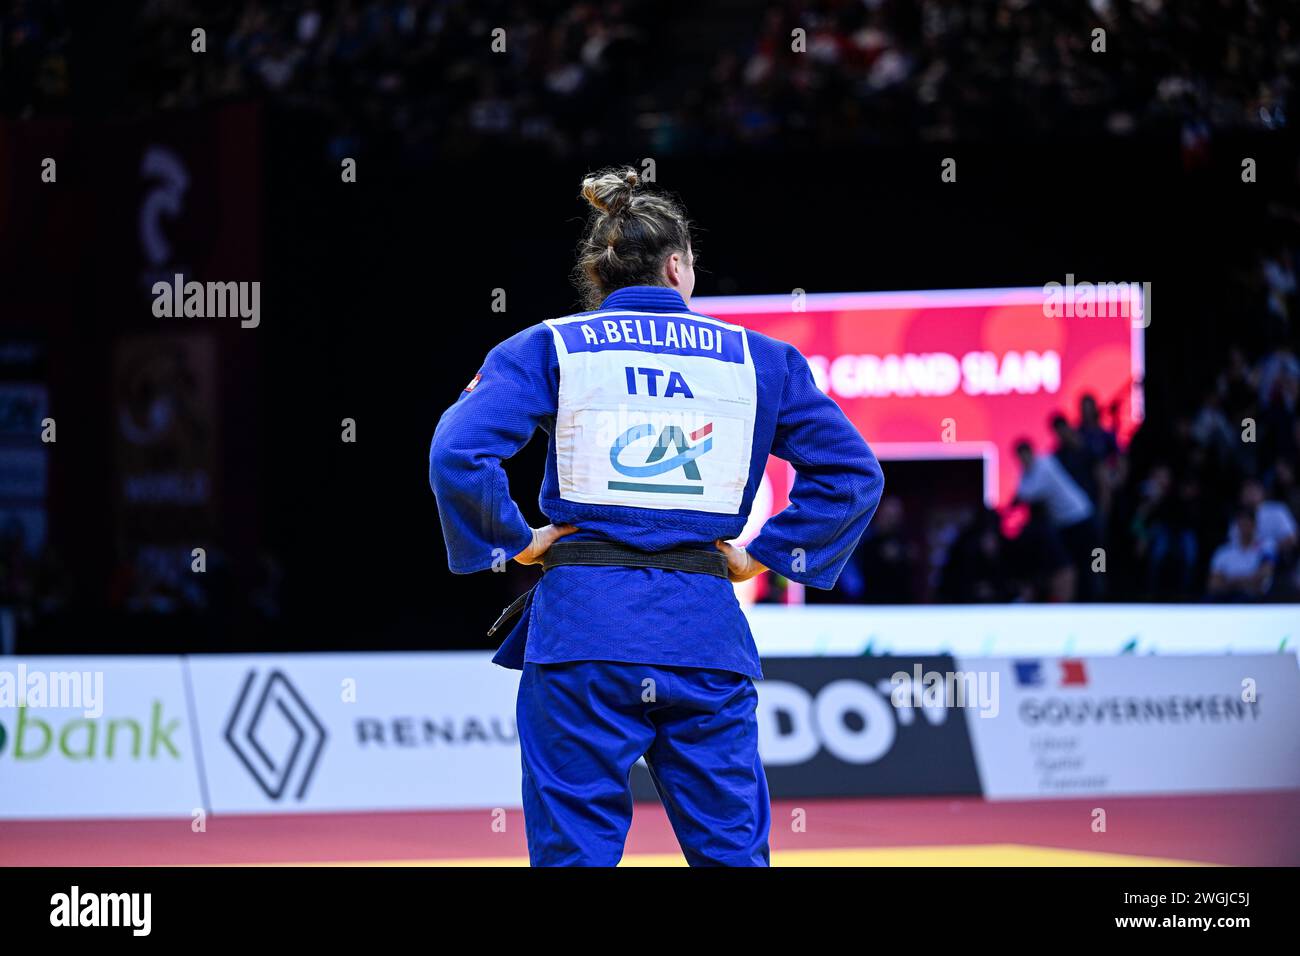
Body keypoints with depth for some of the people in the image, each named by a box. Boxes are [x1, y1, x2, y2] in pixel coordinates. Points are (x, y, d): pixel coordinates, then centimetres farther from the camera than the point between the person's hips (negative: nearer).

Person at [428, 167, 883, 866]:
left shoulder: (548, 349, 4)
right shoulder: (756, 358, 9)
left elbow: (458, 454, -11)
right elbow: (853, 473, 6)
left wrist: (513, 540, 2)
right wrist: (763, 554, 10)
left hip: (583, 627, -1)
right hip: (706, 631, 1)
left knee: (574, 853, 2)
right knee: (732, 851, 9)